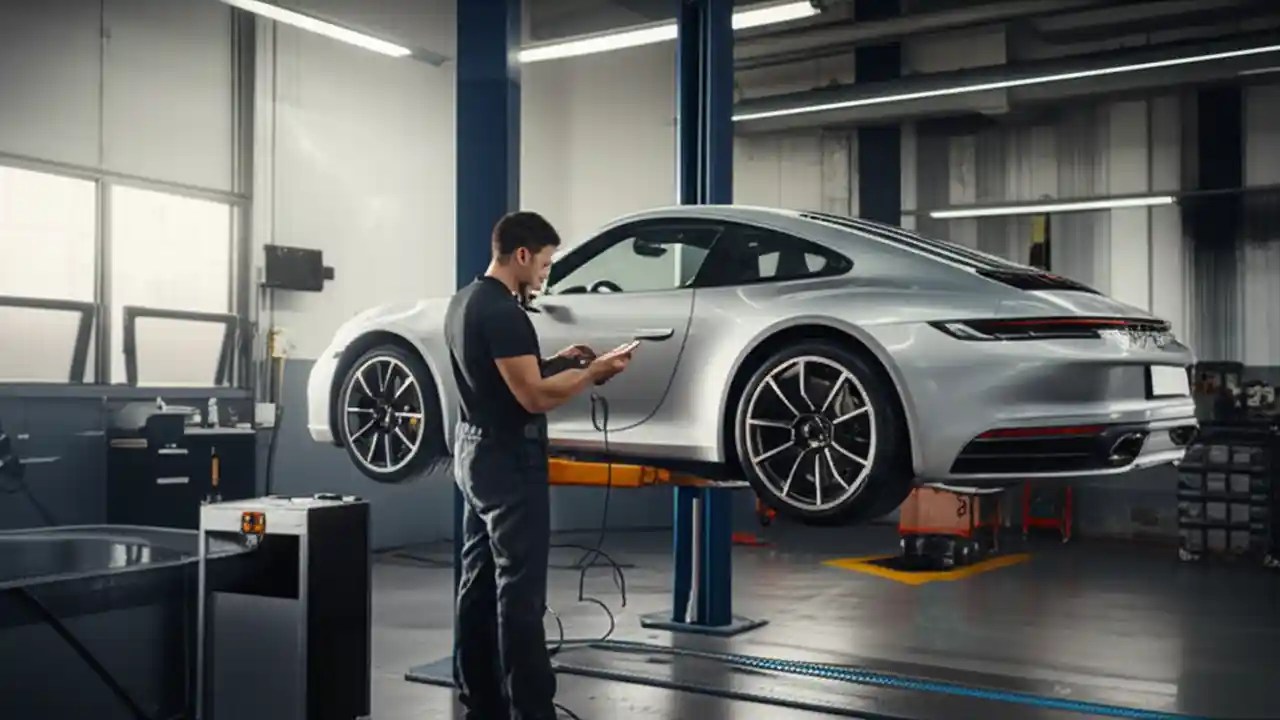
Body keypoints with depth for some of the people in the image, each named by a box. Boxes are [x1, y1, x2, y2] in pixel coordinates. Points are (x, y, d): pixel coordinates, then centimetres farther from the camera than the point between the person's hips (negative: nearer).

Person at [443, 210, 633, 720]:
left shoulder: (465, 301, 12)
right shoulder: (502, 311, -20)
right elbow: (534, 396, -22)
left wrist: (557, 361, 14)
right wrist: (595, 371, -13)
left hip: (475, 450, 11)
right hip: (508, 458, -11)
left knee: (479, 578, 13)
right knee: (519, 589, -7)